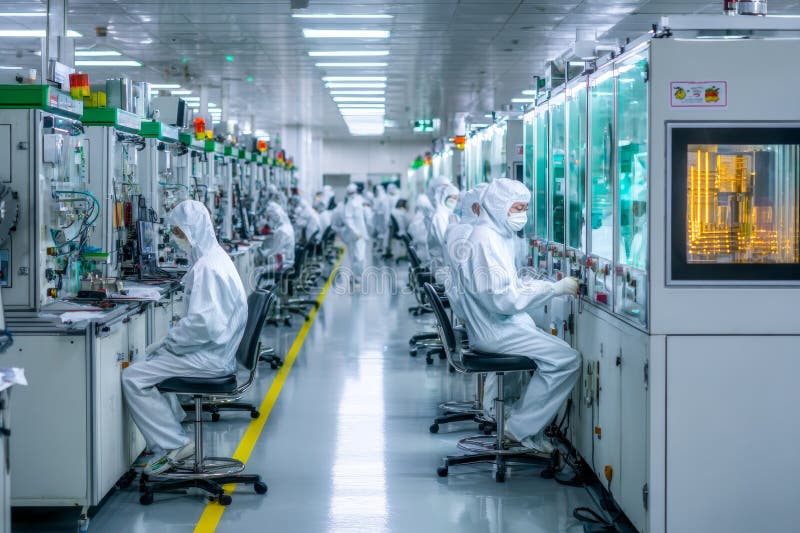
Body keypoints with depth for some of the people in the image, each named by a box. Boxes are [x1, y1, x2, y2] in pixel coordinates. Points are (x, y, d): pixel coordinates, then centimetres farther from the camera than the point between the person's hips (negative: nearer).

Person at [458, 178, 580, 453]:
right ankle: (522, 429, -9)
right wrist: (554, 289, -20)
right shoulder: (487, 240, -20)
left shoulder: (498, 235, 13)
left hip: (498, 324, 11)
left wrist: (557, 286, 5)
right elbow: (504, 299, -25)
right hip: (494, 330, -11)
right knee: (567, 359, -18)